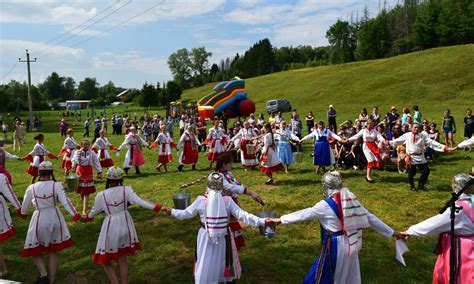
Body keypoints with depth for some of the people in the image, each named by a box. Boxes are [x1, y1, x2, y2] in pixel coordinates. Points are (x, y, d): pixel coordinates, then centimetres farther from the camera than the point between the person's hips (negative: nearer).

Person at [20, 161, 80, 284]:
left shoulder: (31, 188, -7)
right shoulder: (57, 185, -11)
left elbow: (24, 208, 7)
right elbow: (65, 201, -23)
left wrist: (23, 213, 28)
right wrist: (75, 214, -25)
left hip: (39, 220, -1)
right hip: (54, 218, 1)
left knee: (35, 250, 17)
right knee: (52, 251, 16)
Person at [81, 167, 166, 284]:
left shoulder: (101, 195, -11)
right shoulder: (126, 190, -11)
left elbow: (93, 212, 4)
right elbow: (140, 202, -21)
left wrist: (86, 218, 26)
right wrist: (157, 207, -21)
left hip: (111, 228, -3)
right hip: (125, 226, 3)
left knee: (105, 260, 14)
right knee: (122, 259, 19)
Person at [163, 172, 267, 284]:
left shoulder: (201, 200, -13)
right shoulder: (227, 200, -15)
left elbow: (186, 213, -2)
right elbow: (242, 215, -19)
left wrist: (171, 211, 15)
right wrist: (261, 221, -18)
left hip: (206, 236, 0)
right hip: (223, 237, 0)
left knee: (204, 264, 15)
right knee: (225, 261, 21)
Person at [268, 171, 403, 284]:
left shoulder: (326, 205, -18)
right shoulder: (351, 199, 1)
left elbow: (304, 214, -11)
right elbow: (370, 218, 4)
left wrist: (280, 219, 0)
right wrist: (392, 232, 13)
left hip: (337, 247, -7)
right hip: (352, 245, 7)